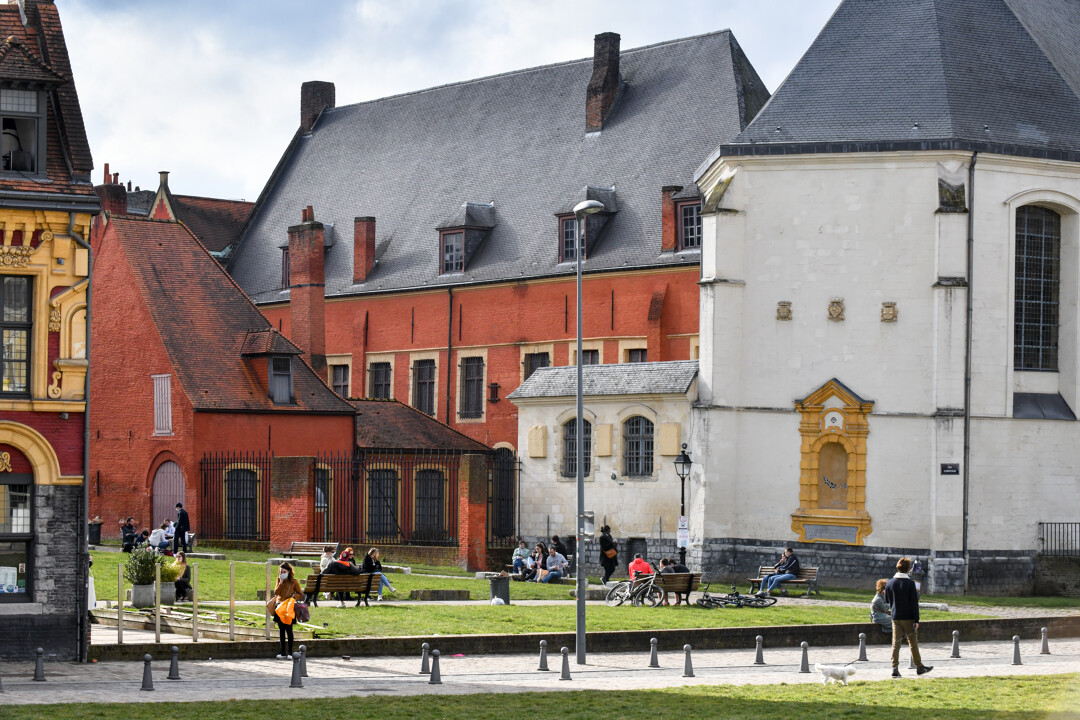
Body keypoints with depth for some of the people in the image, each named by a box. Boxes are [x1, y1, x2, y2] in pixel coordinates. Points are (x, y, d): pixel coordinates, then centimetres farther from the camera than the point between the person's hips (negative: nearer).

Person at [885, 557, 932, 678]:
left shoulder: (889, 583, 1)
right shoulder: (910, 583, -11)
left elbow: (887, 600, 12)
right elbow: (914, 603, -11)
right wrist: (916, 620, -9)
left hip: (895, 618, 3)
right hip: (908, 618, -3)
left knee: (896, 643, 1)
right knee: (913, 643, 8)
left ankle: (895, 668, -10)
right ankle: (919, 667, 18)